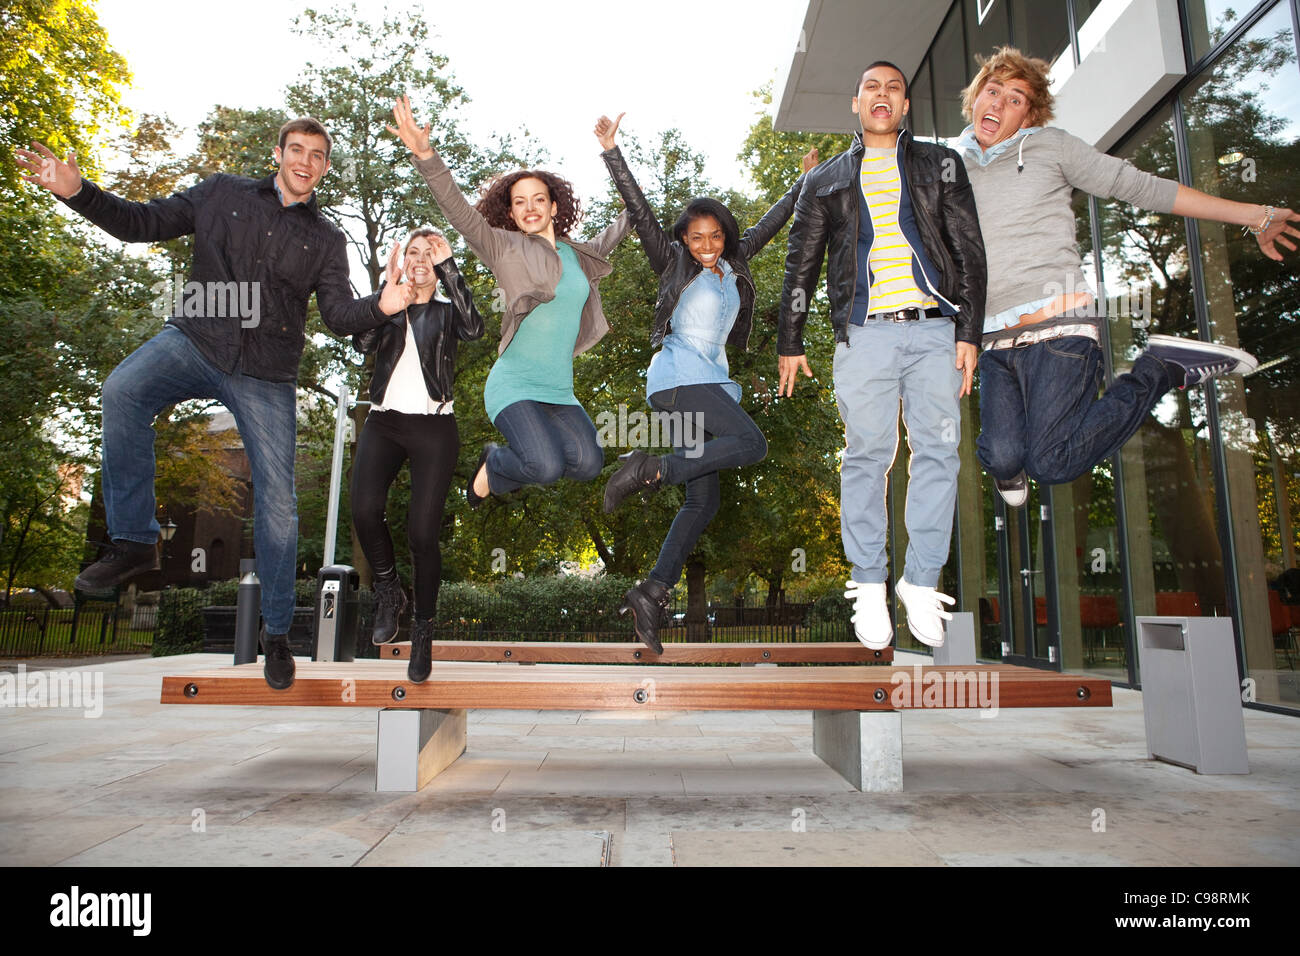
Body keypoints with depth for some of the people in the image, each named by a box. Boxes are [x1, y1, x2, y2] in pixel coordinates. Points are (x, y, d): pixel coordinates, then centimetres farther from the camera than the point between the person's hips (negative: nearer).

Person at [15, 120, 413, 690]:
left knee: (278, 505, -4)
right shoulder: (223, 194, 10)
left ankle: (277, 631, 14)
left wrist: (380, 307, -25)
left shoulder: (327, 240, 9)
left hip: (266, 376, 0)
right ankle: (133, 540, -17)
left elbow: (339, 316, -4)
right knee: (122, 390, -33)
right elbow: (142, 223, 11)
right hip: (194, 342, 0)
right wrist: (76, 192, -6)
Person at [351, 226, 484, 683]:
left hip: (433, 427, -2)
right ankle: (389, 591, 5)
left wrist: (449, 267, -12)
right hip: (383, 422, 2)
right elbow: (362, 343, -4)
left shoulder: (445, 312, 12)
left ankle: (423, 631, 11)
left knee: (422, 533, -8)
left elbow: (473, 328, -13)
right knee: (364, 511, -22)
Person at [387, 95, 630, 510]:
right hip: (514, 386, -5)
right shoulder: (504, 248, -1)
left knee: (588, 464, -15)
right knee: (546, 467, -26)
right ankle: (492, 467, 9)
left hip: (560, 392, 6)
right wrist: (425, 155, -29)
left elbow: (610, 239, 36)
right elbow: (459, 211, -15)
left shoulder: (577, 255, 15)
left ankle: (503, 455, 13)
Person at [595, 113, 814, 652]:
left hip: (708, 381, 7)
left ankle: (651, 594, -6)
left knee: (703, 503, -3)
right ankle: (650, 471, -25)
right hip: (678, 375, -7)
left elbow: (768, 225, 32)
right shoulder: (675, 263, 4)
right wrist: (611, 152, -11)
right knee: (752, 443, -27)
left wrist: (804, 183, 36)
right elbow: (639, 211, -4)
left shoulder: (733, 264, 20)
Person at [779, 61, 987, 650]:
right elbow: (800, 266, 17)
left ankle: (922, 584, 4)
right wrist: (789, 343, 10)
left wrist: (969, 333, 0)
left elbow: (969, 251, 11)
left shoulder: (940, 165, 19)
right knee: (867, 454, -4)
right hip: (864, 332, -1)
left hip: (935, 329, 1)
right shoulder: (825, 180, 19)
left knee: (937, 451, -4)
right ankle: (869, 586, 4)